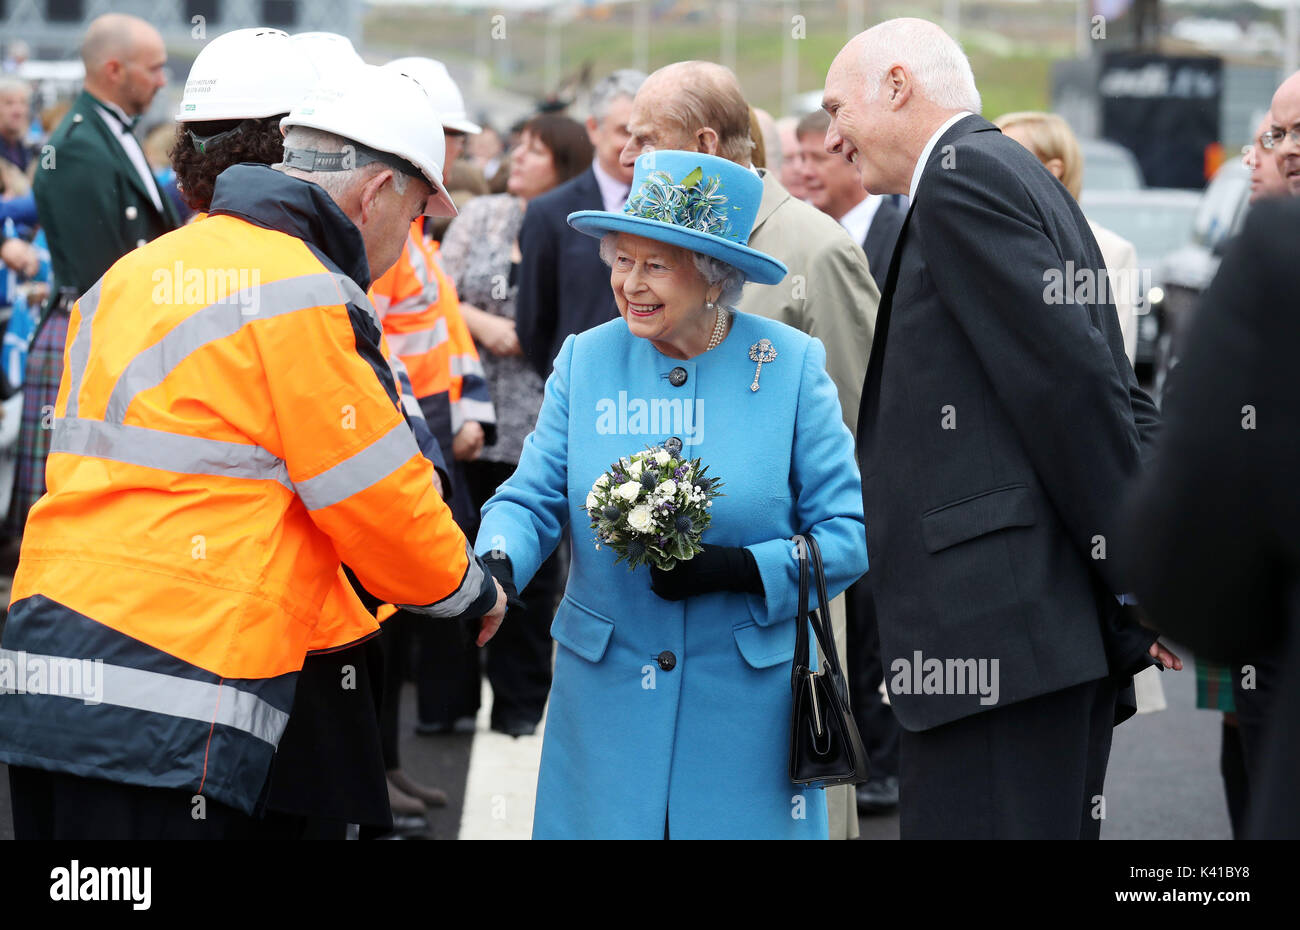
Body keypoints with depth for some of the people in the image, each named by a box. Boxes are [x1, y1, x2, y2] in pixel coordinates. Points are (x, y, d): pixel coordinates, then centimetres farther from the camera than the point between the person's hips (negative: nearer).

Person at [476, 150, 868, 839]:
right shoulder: (585, 361, 2)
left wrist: (736, 569, -20)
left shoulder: (793, 367, -5)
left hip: (748, 704, -2)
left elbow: (850, 534, -6)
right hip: (604, 697, 2)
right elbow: (531, 498, 1)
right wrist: (494, 565, -21)